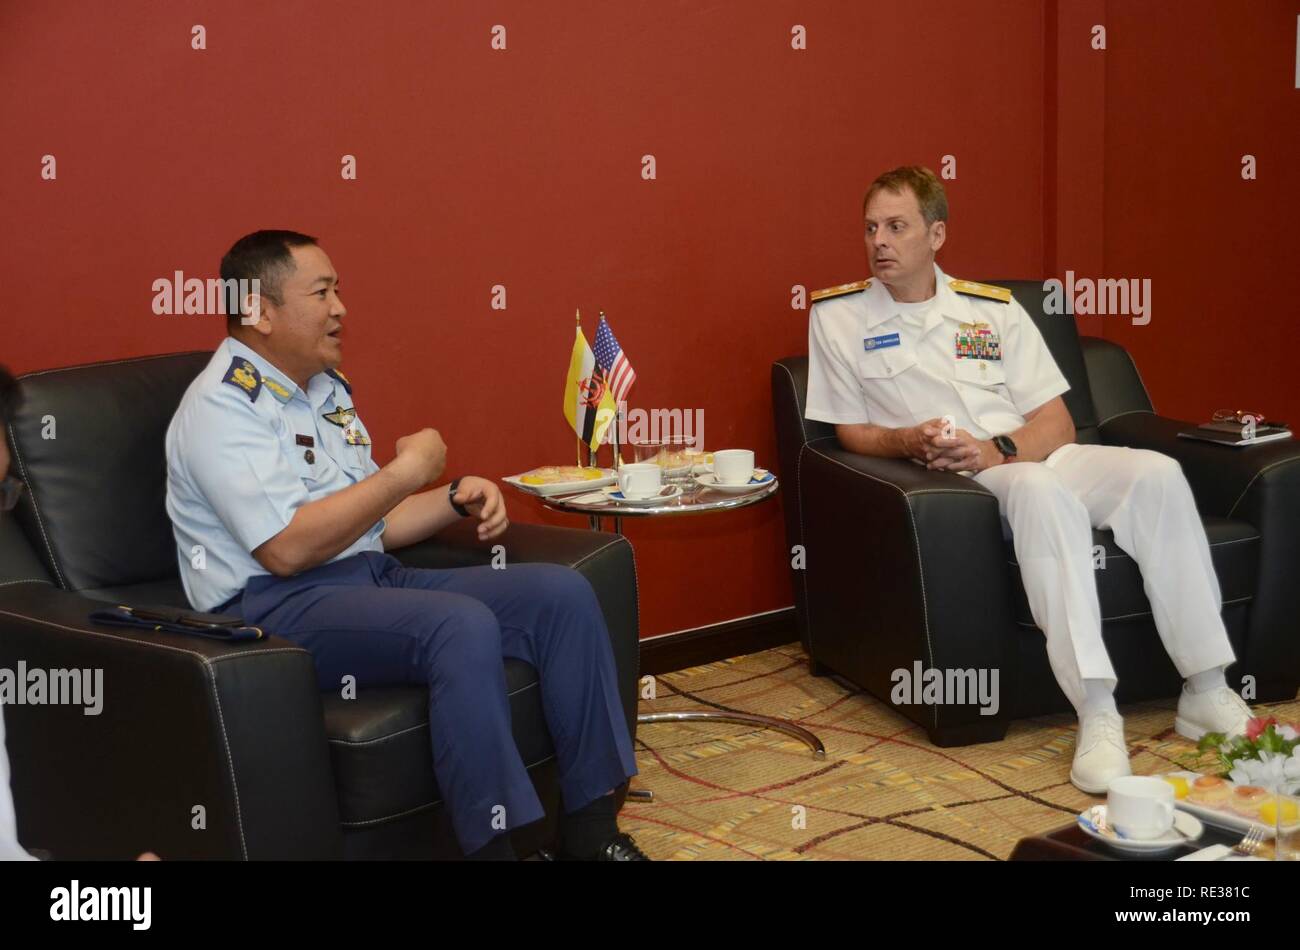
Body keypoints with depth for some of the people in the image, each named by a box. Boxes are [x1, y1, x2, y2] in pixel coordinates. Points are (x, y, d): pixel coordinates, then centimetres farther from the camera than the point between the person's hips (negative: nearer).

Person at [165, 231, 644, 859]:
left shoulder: (326, 389, 18)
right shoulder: (223, 406, -10)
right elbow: (288, 549, -21)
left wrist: (455, 498, 3)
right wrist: (406, 472, -14)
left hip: (376, 580, 9)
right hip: (278, 608, -9)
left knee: (561, 592, -8)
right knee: (462, 626, -34)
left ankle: (590, 827, -6)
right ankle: (496, 844, -26)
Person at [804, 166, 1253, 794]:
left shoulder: (995, 308, 13)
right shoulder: (837, 316, 8)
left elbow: (1056, 422, 9)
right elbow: (850, 431, 8)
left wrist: (999, 449, -12)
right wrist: (908, 441, -13)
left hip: (1035, 456, 4)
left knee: (1157, 473, -25)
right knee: (1043, 495, -38)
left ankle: (1206, 690, -20)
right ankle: (1095, 712, -41)